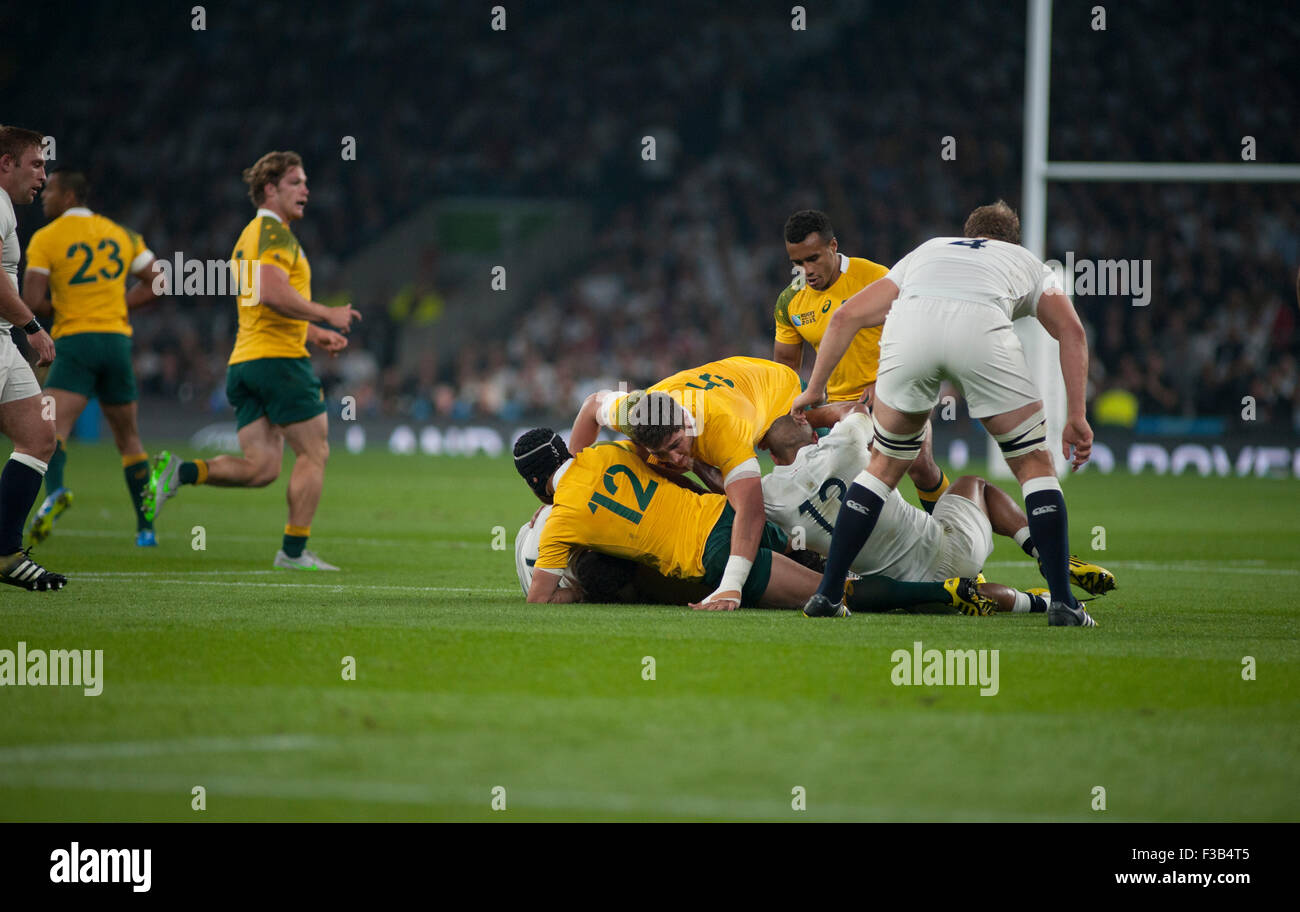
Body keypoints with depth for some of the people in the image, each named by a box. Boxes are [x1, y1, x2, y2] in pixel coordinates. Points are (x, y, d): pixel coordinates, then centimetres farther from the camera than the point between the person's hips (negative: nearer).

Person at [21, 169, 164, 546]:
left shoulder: (45, 239, -2)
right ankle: (146, 527, 17)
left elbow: (31, 301, -8)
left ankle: (54, 491, -47)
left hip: (76, 341, -5)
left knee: (52, 428, -16)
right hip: (117, 339, 5)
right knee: (128, 437, 17)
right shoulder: (121, 235, 13)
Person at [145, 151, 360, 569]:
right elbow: (273, 292, -25)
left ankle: (180, 472, -11)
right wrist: (326, 315, -15)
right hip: (279, 358, -9)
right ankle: (294, 551, -1)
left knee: (260, 466, 3)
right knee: (314, 452, 0)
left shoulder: (249, 236, 23)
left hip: (245, 362, 9)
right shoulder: (275, 233, -9)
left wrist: (312, 334, 25)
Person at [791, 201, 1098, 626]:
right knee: (1034, 464, 16)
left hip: (908, 323, 2)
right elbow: (1071, 331, 17)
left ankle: (827, 594, 20)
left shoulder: (926, 251, 43)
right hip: (982, 327, -2)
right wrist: (1077, 417, 15)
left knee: (885, 464, 23)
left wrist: (815, 389, 43)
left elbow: (847, 316, 36)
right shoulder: (1028, 262, 37)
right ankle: (1062, 603, 9)